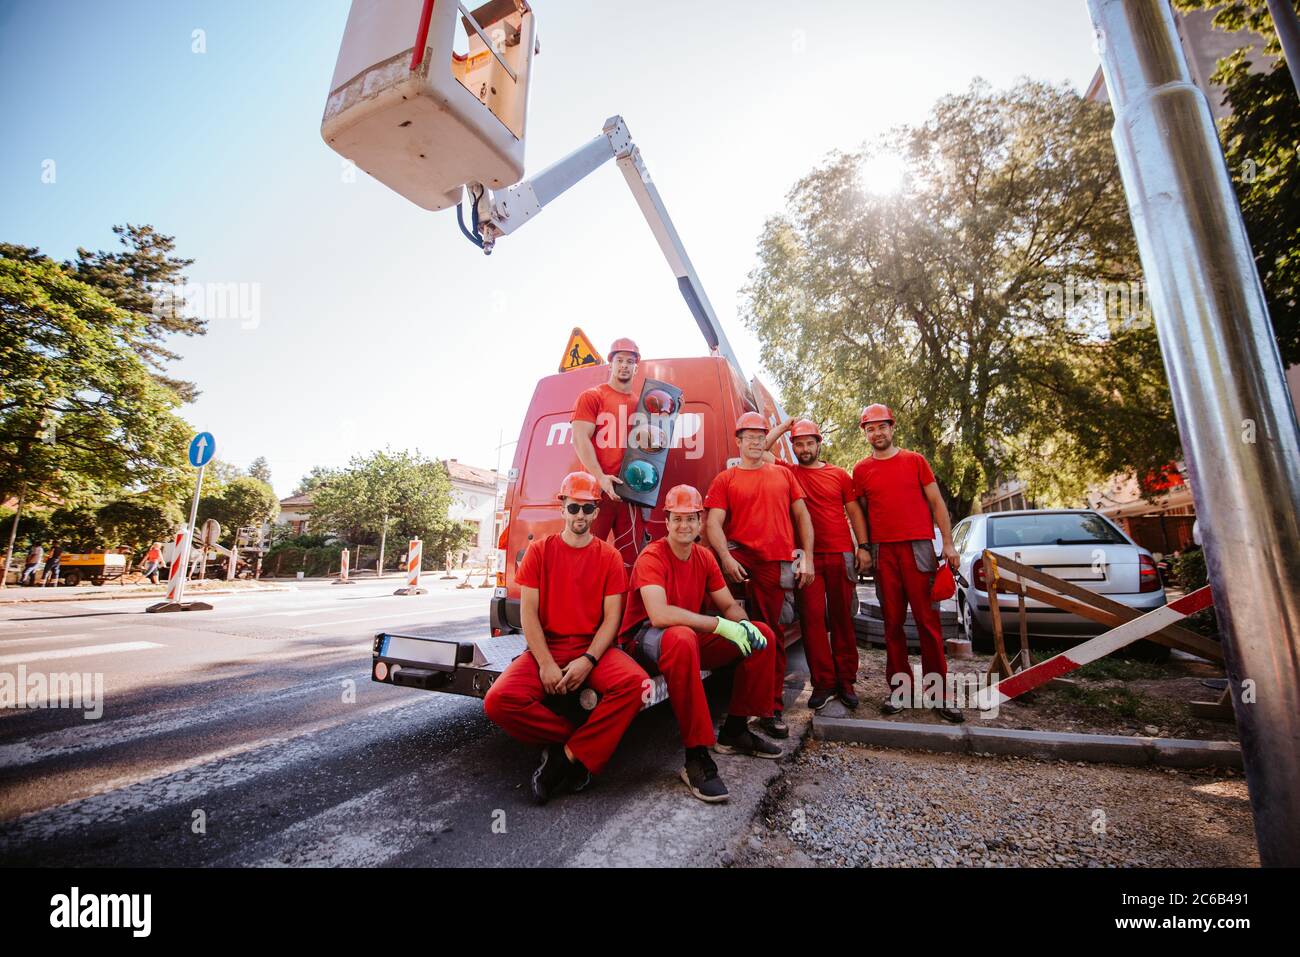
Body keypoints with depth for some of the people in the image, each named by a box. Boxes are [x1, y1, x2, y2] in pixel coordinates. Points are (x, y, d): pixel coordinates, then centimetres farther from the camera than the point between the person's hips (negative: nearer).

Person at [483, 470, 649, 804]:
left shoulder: (609, 556, 5)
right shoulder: (540, 550, 6)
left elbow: (612, 617, -1)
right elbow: (528, 612, -1)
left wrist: (587, 661, -17)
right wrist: (546, 664, -14)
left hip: (594, 649, 0)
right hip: (546, 648, 1)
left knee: (635, 682, -31)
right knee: (499, 700, -27)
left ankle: (568, 756, -16)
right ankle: (585, 742, -7)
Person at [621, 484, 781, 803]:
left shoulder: (704, 557, 4)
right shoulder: (652, 557, -19)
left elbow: (729, 605, 8)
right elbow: (659, 615, -34)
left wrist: (745, 626, -16)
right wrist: (721, 625, -32)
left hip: (693, 638, 8)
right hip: (644, 642, -7)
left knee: (762, 634, 0)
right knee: (682, 638, -42)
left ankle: (733, 732, 11)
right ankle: (696, 758, -30)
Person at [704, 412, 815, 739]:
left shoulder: (783, 474, 16)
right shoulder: (725, 479, 7)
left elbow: (802, 516, 14)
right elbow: (714, 523, -4)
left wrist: (807, 558, 5)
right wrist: (725, 557, -21)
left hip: (775, 565, 2)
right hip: (740, 558, -2)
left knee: (771, 632, 7)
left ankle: (772, 709, 18)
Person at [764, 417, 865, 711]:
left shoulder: (840, 475, 11)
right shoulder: (788, 472, 8)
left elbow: (854, 512, 11)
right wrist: (784, 425, 4)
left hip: (840, 554, 1)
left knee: (842, 617, 7)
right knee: (812, 617, -2)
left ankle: (846, 681, 17)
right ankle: (823, 682, 9)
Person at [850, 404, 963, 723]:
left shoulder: (915, 461, 6)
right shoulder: (861, 470, 8)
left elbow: (936, 503, 5)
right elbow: (859, 512, 11)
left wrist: (948, 542, -2)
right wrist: (863, 547, 1)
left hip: (918, 547, -1)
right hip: (882, 552, 1)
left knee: (928, 620, -1)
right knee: (892, 621, 6)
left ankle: (939, 692, 7)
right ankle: (900, 689, 15)